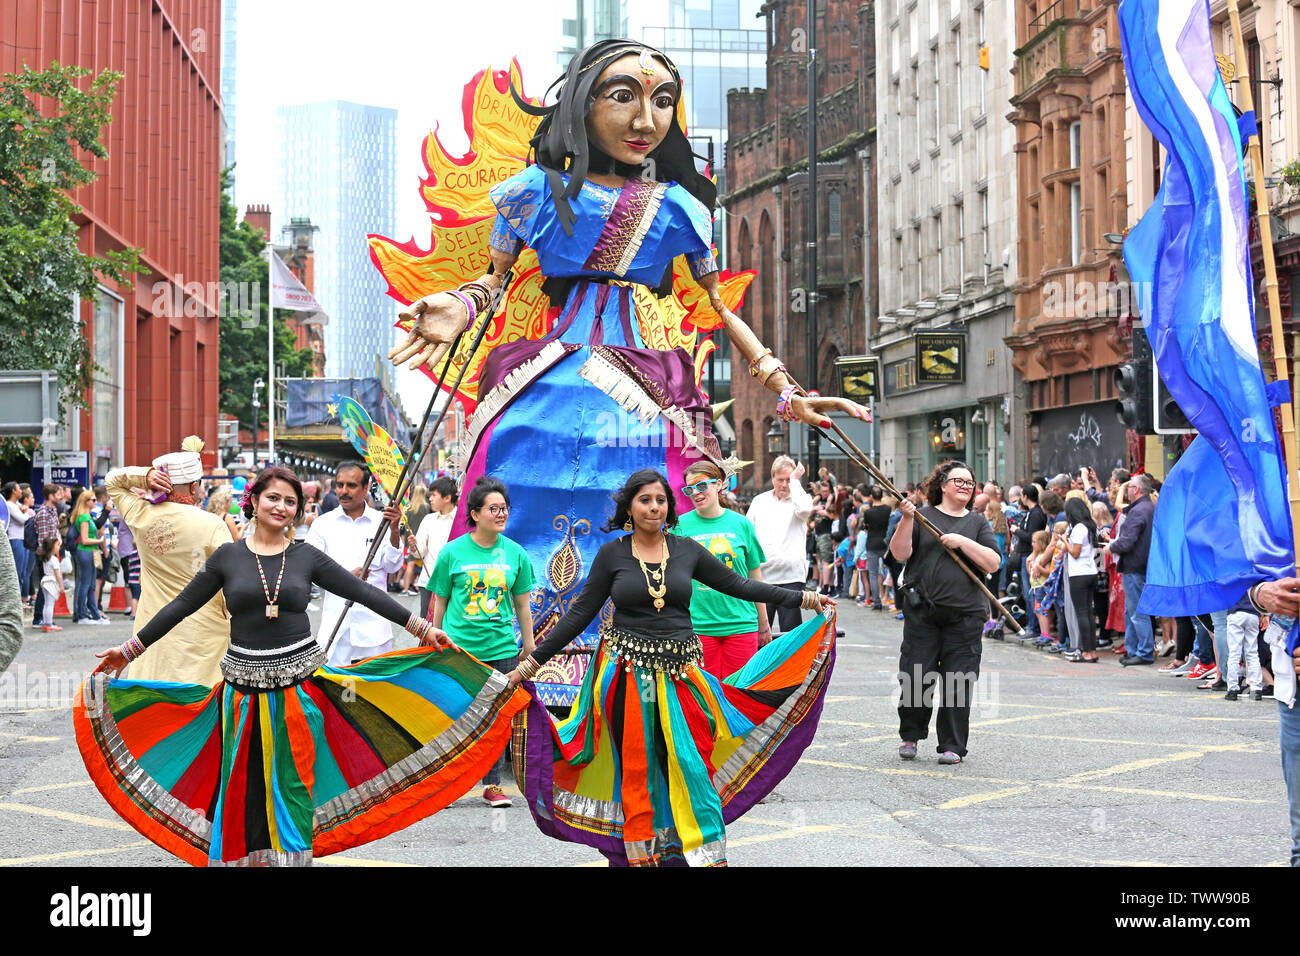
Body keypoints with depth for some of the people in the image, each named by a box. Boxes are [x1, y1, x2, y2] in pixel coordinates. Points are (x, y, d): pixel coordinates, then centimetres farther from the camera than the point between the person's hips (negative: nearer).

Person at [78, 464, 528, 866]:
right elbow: (181, 606, 8)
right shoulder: (228, 557, 2)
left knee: (294, 783, 3)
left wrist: (421, 627, 3)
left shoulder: (307, 557, 4)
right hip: (245, 686, 0)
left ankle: (293, 856, 13)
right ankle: (237, 858, 12)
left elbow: (364, 593, 5)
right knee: (243, 786, 1)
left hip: (300, 681, 0)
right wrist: (129, 649, 9)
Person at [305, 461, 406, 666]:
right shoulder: (323, 524, 7)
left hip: (374, 620, 0)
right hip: (334, 622, 1)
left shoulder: (381, 521, 5)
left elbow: (392, 566, -1)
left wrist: (394, 530, -17)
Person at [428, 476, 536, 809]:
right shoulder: (452, 552, -1)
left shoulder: (515, 553, 5)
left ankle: (492, 784, 16)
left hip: (501, 649, 2)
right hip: (459, 647, -2)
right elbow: (440, 603, 6)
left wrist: (529, 646, 12)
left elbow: (522, 605, 12)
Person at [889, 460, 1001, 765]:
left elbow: (993, 563, 1)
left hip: (965, 614, 1)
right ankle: (910, 735, 21)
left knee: (959, 682, 0)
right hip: (922, 611, -1)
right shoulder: (924, 516, 7)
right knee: (916, 678, 0)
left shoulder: (977, 522, 12)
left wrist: (963, 542, -10)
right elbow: (900, 554, -3)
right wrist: (907, 519, -15)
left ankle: (953, 745, 10)